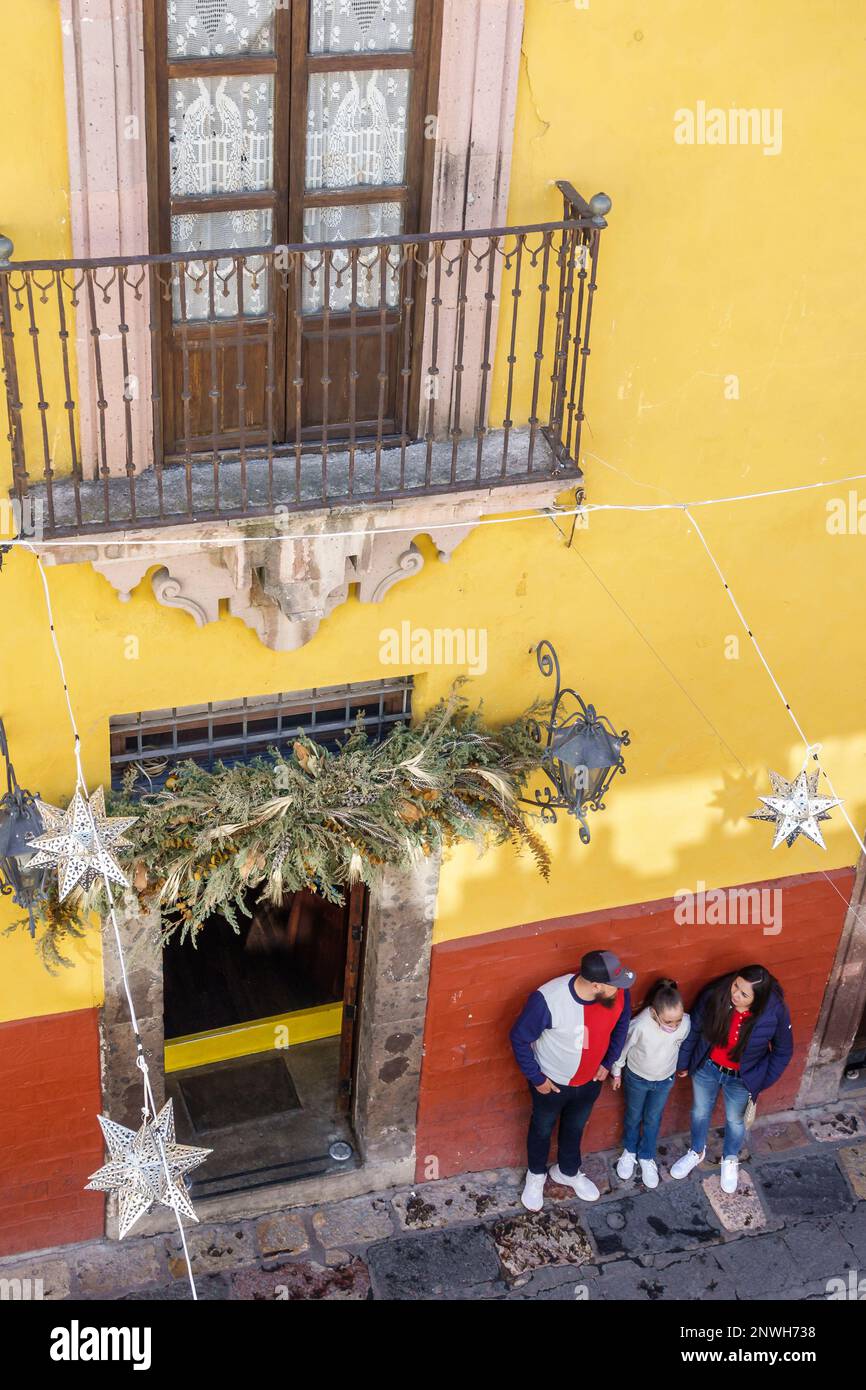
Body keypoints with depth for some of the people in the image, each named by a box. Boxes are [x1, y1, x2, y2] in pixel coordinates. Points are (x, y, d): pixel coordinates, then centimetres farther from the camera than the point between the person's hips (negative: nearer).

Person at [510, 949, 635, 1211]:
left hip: (590, 1080, 4)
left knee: (575, 1128, 29)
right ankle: (536, 1174, 52)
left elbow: (622, 1023, -1)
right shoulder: (548, 1000, -39)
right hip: (552, 1082, -3)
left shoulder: (618, 993, -25)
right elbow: (520, 1038, -23)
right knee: (542, 1129, 24)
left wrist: (608, 1062, 3)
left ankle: (568, 1171, 56)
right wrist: (536, 1078, -15)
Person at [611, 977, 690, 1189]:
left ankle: (646, 1157, 49)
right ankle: (629, 1151, 52)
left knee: (653, 1120, 24)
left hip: (665, 1079, 2)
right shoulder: (639, 1025, -41)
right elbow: (622, 1048, -19)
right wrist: (616, 1073, -2)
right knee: (633, 1116, 24)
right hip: (637, 1077, -2)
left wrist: (681, 1067, 11)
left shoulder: (685, 1023, -33)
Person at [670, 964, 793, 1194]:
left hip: (741, 1078, -1)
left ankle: (730, 1159, 54)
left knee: (735, 1120, 24)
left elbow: (783, 1052, -11)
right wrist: (683, 1063, 2)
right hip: (706, 1068, 1)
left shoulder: (775, 1011, -31)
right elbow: (694, 1029, -10)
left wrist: (761, 1082, -5)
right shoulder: (714, 994, -29)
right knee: (700, 1112, 25)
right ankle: (697, 1151, 55)